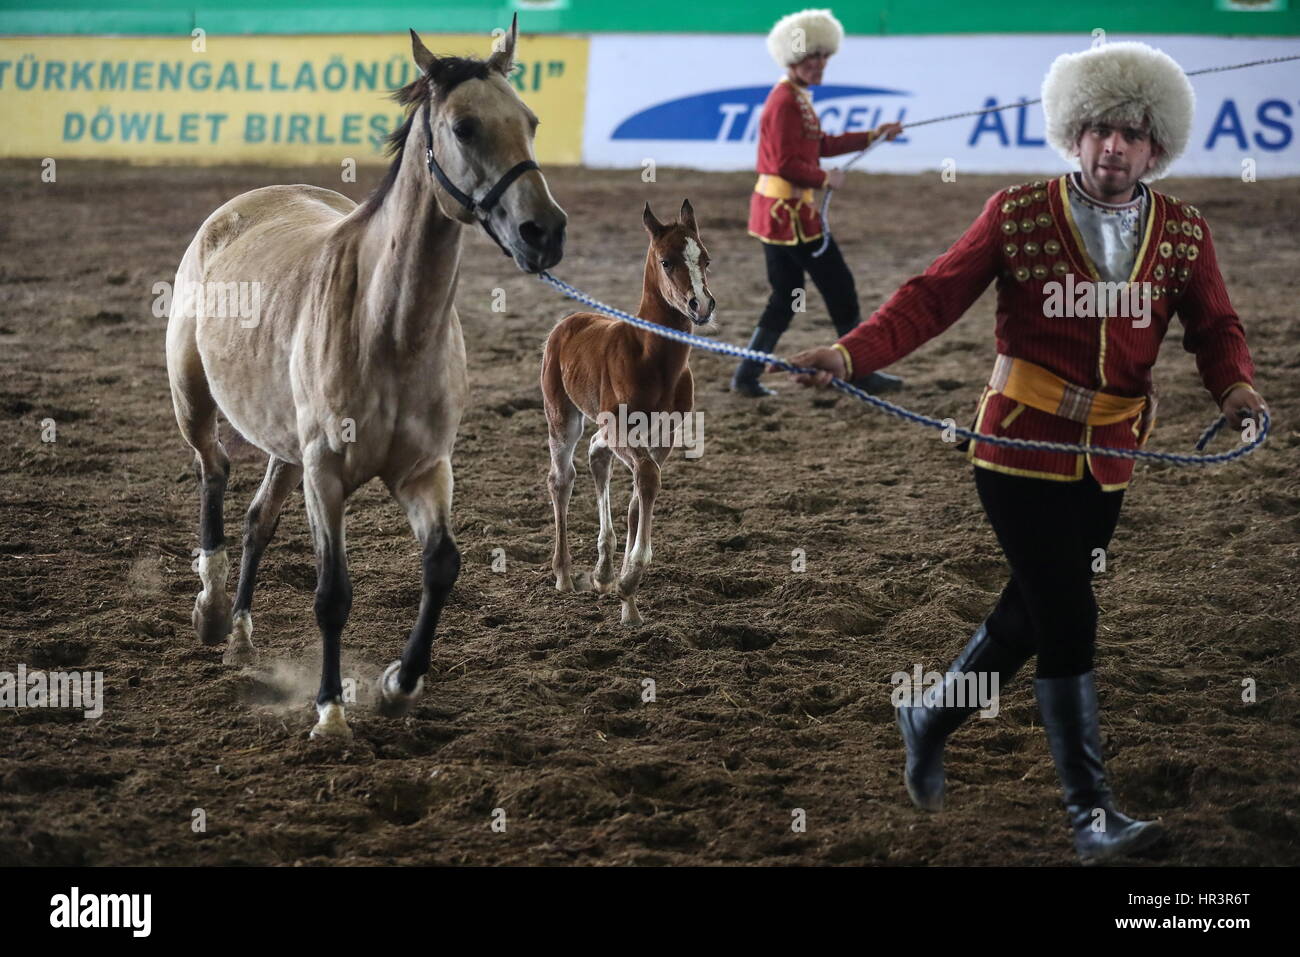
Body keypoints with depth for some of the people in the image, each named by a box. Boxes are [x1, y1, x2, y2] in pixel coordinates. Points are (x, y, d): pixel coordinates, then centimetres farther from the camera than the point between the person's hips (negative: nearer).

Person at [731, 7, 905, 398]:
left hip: (776, 212, 10)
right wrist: (827, 179, -10)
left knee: (785, 299, 13)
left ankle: (747, 376, 13)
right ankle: (862, 373, 8)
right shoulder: (786, 103, -18)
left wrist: (873, 136, 20)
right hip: (788, 213, -10)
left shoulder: (797, 98, 14)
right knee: (840, 287, 0)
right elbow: (786, 164, -23)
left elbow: (821, 145, 23)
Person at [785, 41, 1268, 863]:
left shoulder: (1183, 233, 1)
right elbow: (935, 296, -11)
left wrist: (1236, 387, -27)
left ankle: (930, 720, 40)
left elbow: (1215, 327, -4)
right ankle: (1091, 813, -3)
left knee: (1032, 615, 15)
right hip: (1022, 450, -4)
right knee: (1069, 624, -8)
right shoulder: (1018, 215, -8)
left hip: (1108, 461, 4)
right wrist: (851, 354, -25)